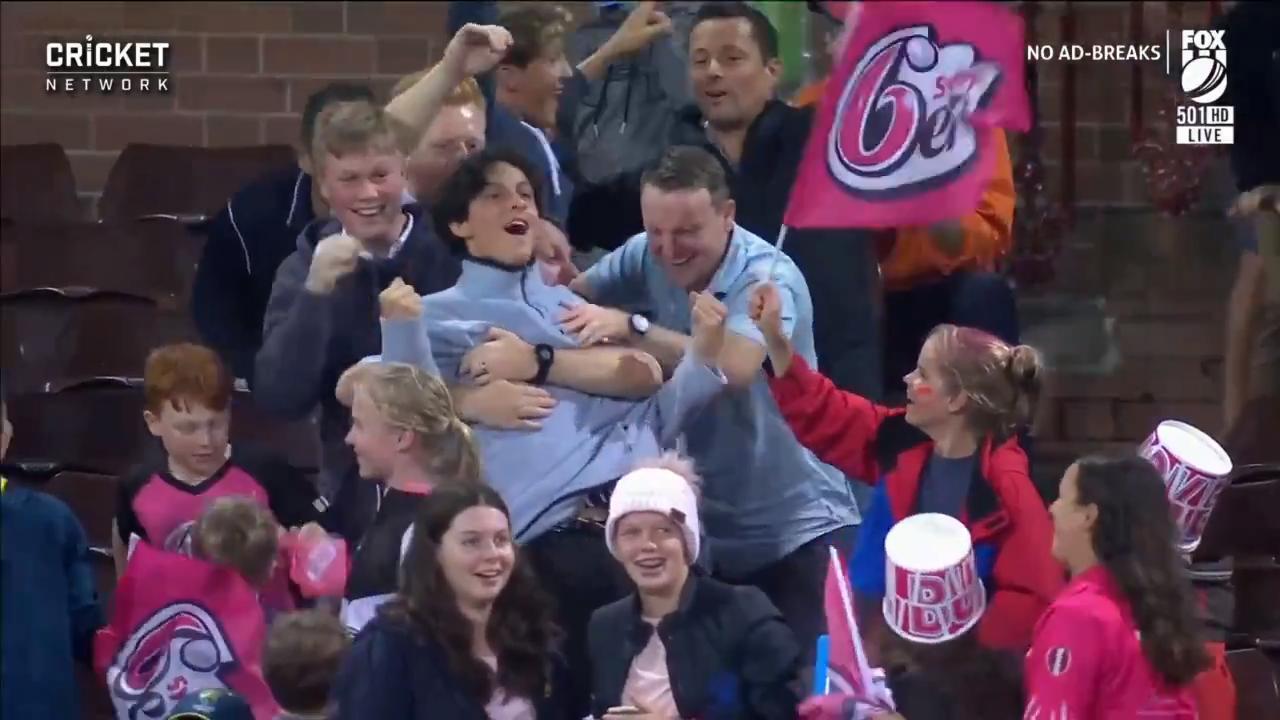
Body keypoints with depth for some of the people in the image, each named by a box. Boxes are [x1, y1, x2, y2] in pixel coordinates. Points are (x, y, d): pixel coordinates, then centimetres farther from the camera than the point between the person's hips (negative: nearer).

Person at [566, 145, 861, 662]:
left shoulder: (767, 278, -19)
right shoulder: (646, 258, -3)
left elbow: (735, 368, -36)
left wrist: (631, 327, -38)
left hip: (796, 528, -5)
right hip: (700, 526, 5)